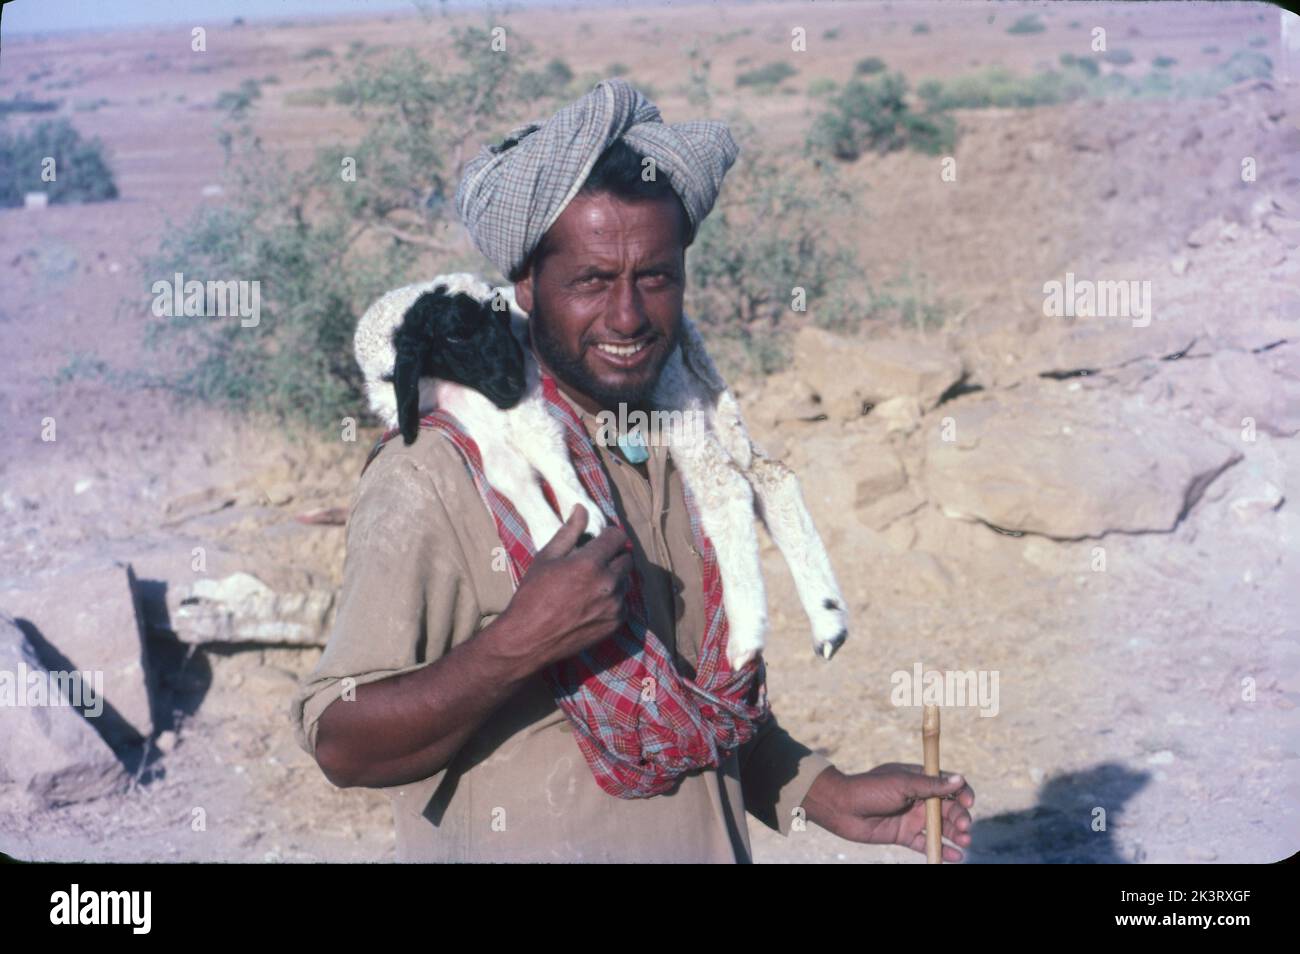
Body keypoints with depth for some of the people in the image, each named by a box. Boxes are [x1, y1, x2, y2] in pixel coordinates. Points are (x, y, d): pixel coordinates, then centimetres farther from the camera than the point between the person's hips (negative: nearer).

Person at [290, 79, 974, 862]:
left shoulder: (692, 459, 4)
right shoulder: (436, 479, -17)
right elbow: (342, 746, -19)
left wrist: (834, 797, 5)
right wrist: (520, 644, -29)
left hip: (706, 839, 6)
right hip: (515, 844, -6)